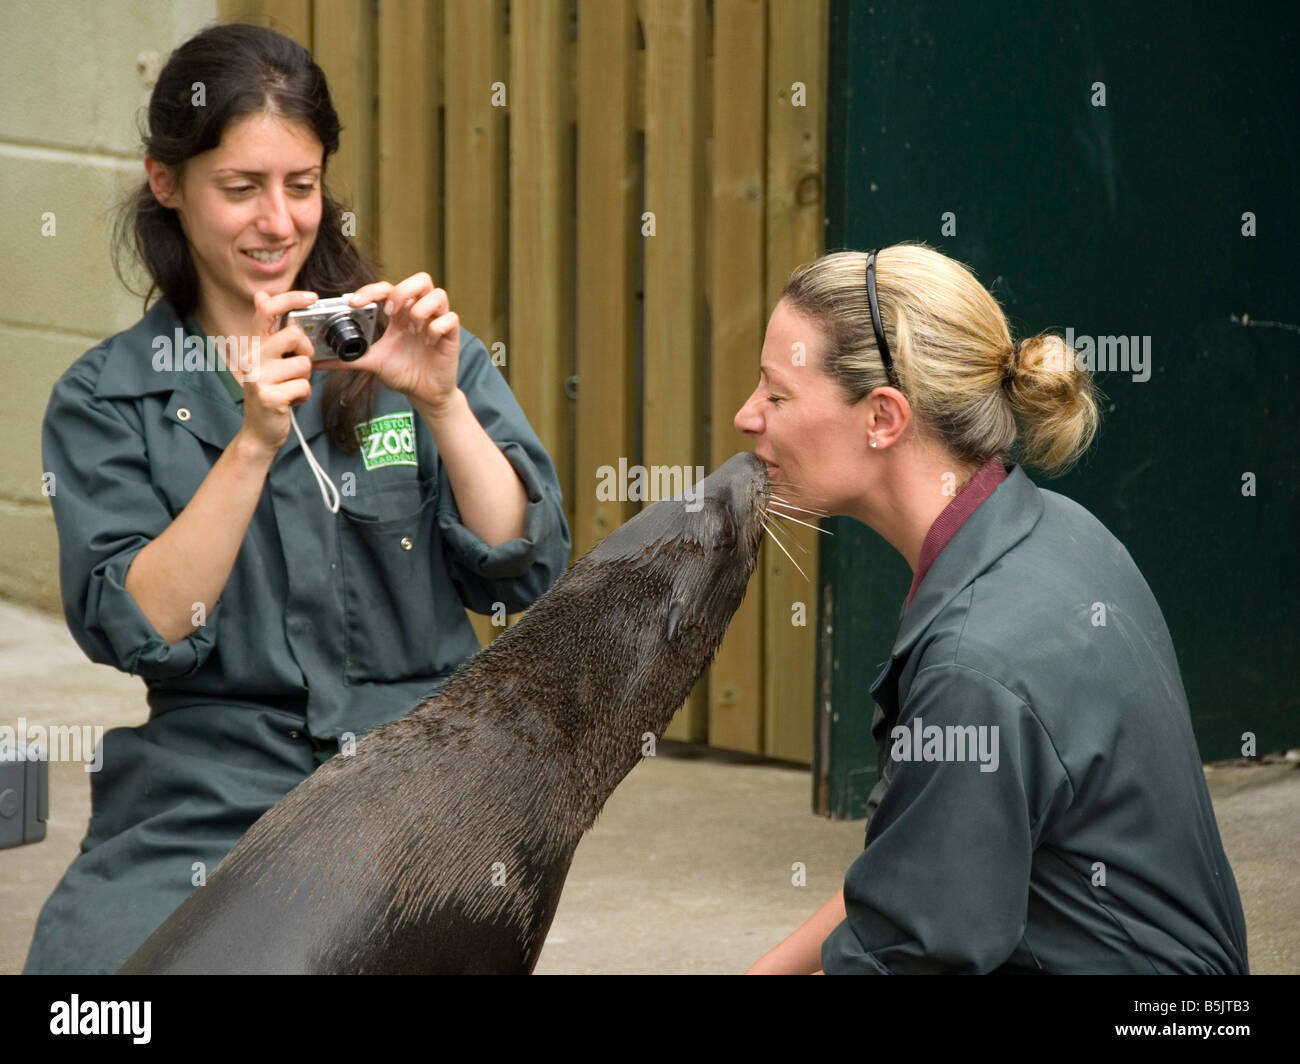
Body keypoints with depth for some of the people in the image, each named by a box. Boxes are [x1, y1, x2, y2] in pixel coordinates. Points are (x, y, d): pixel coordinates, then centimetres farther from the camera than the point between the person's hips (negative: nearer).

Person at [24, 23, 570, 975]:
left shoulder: (410, 348, 8)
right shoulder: (106, 398, 7)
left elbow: (524, 575, 2)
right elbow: (137, 633, -5)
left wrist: (441, 402, -12)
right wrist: (254, 443, -15)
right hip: (213, 790, 0)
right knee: (101, 953, -27)